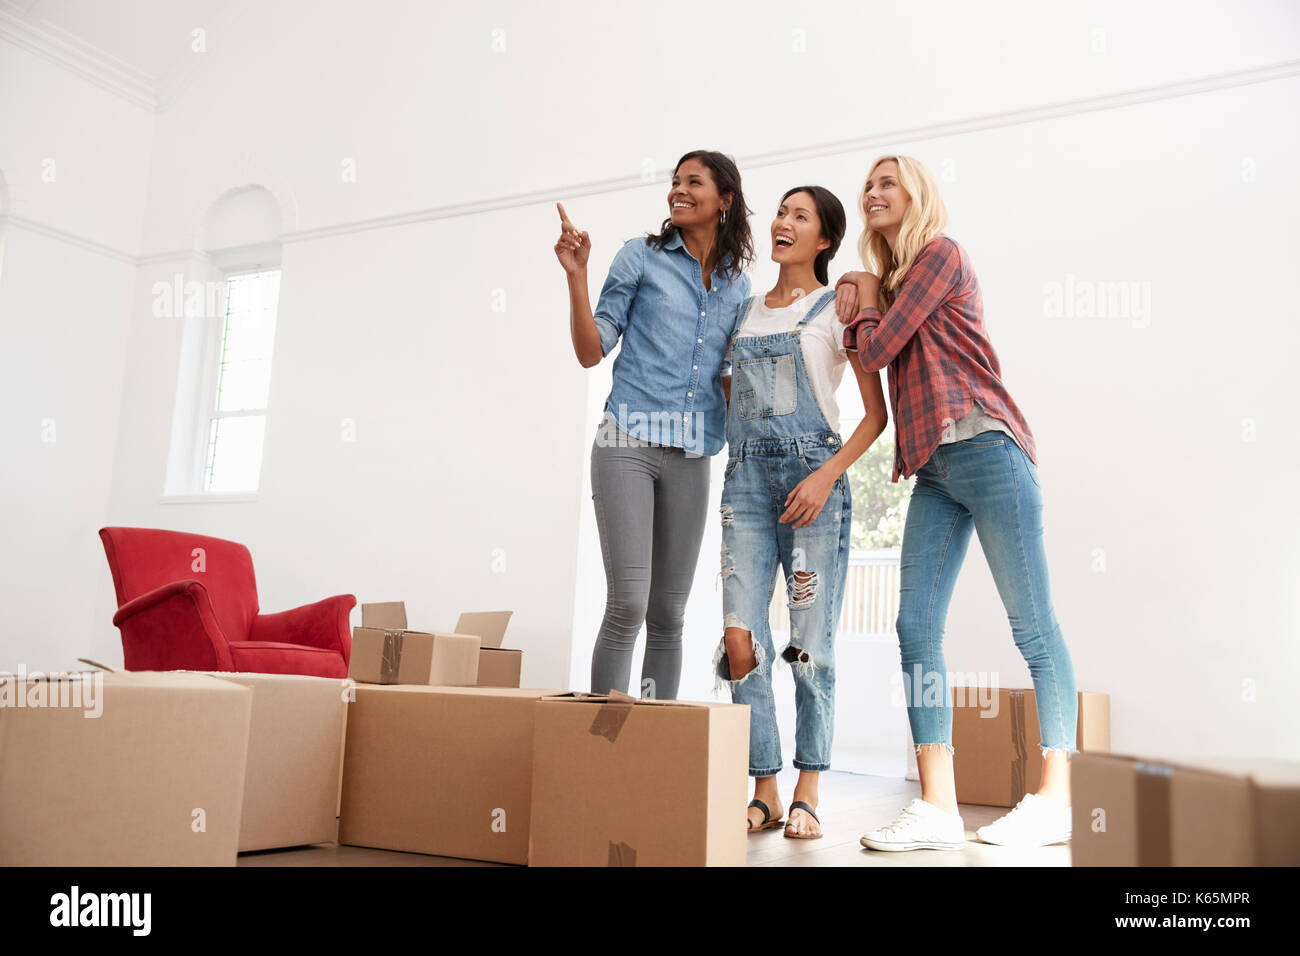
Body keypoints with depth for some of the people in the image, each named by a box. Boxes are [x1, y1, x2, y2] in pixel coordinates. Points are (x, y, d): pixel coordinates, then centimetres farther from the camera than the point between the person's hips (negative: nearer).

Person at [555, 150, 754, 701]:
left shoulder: (737, 285, 16)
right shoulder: (642, 257, 5)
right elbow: (591, 351, 2)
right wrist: (576, 276, -8)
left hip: (692, 458, 4)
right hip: (629, 444, -3)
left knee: (669, 615, 6)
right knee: (628, 605, -11)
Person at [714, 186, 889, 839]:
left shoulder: (837, 308, 6)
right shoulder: (746, 310, 19)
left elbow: (876, 413, 0)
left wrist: (827, 475, -12)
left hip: (813, 472, -4)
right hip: (746, 474, 4)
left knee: (811, 642, -3)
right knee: (740, 638, -6)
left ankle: (807, 795, 8)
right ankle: (764, 792, 4)